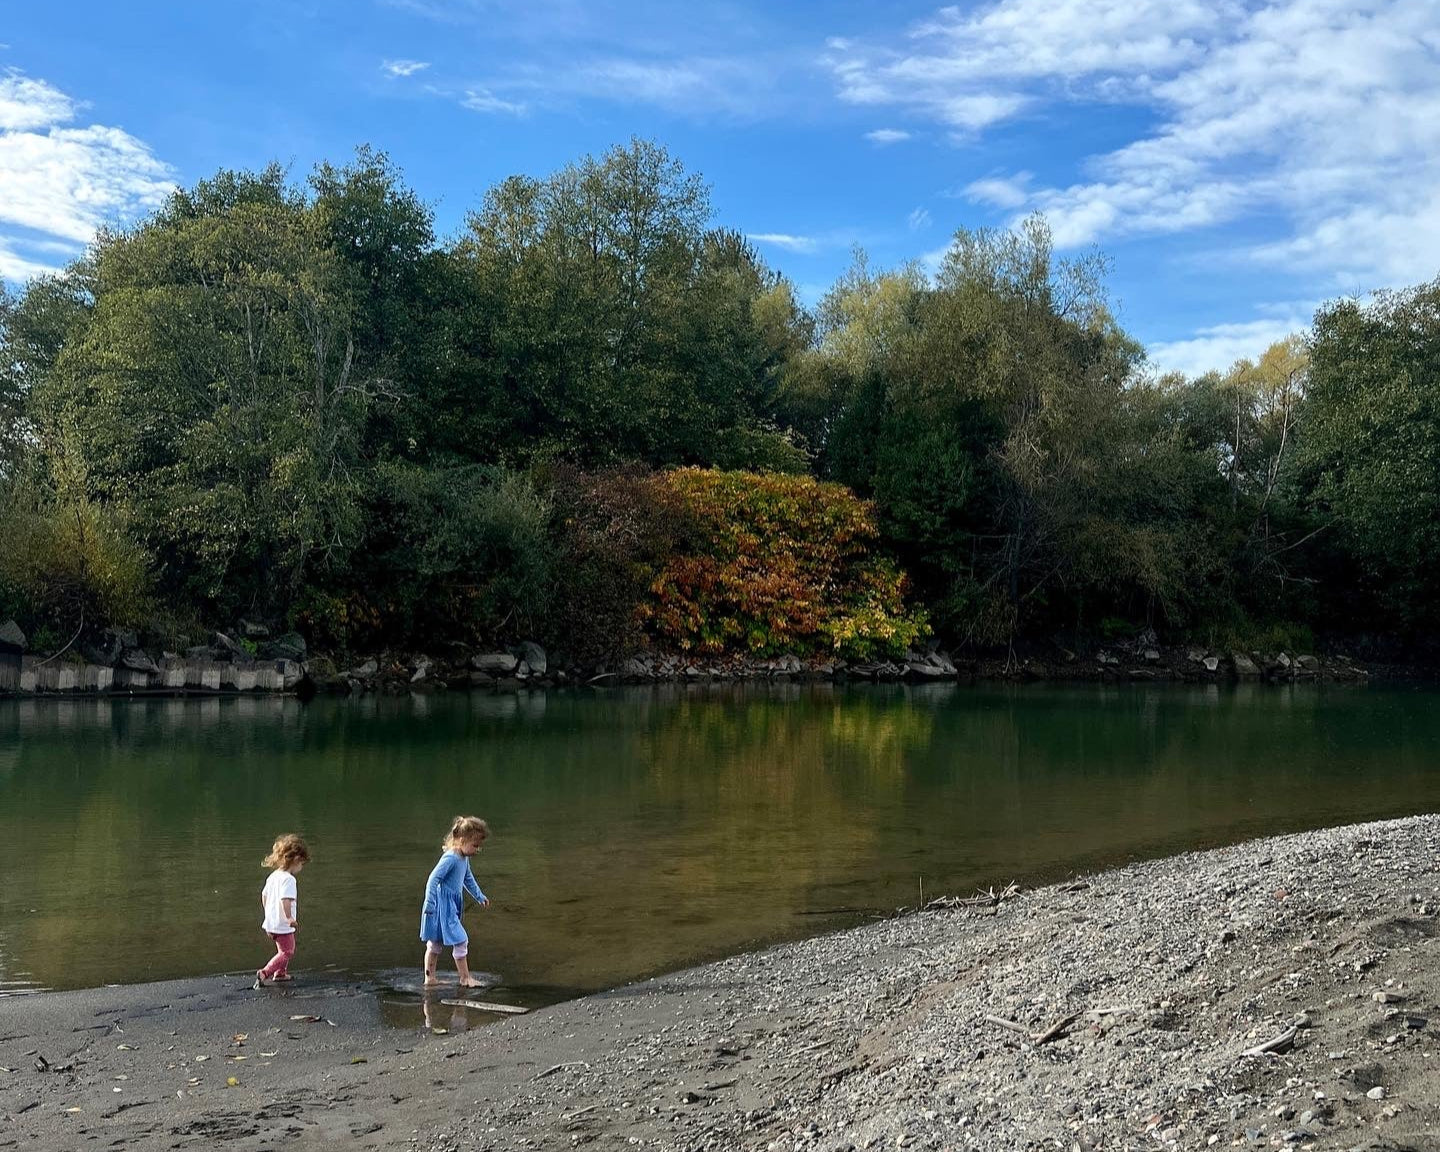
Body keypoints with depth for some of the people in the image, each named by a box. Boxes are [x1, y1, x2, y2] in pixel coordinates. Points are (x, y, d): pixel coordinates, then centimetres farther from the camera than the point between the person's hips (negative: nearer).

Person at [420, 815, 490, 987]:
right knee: (460, 940, -5)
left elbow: (468, 878, 24)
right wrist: (429, 904, -27)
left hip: (452, 905, 10)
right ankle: (465, 978, 5)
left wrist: (479, 896, 33)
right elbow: (433, 879, -25)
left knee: (435, 943, 16)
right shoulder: (450, 858, -23)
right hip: (443, 905, -10)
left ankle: (429, 978, 24)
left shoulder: (464, 857, 7)